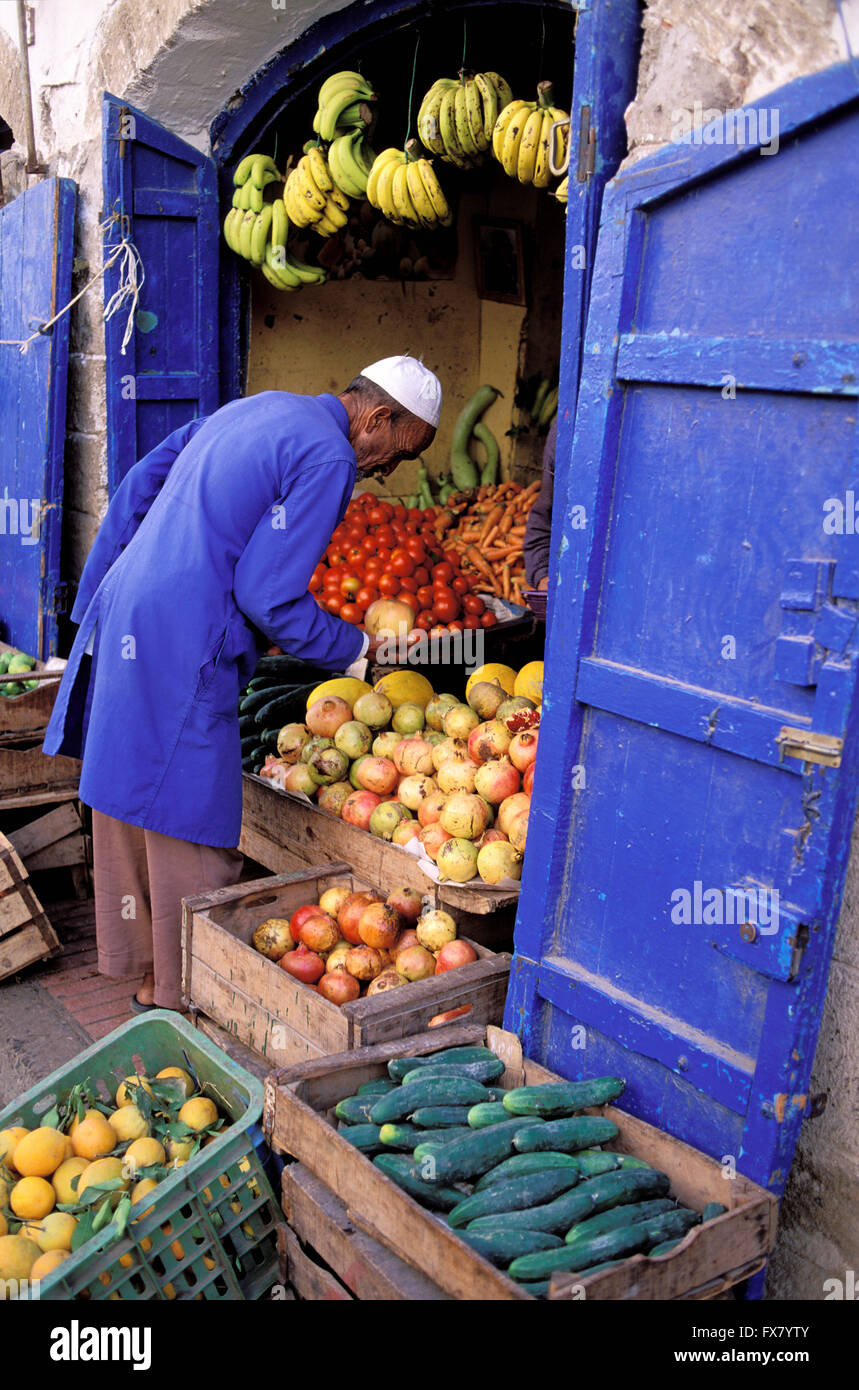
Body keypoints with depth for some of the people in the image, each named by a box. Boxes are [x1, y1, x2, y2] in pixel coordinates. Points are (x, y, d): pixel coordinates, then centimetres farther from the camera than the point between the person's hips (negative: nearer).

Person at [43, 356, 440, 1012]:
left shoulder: (257, 409, 18)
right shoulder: (328, 458, -11)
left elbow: (139, 485, 20)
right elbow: (268, 595, -16)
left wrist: (101, 598, 24)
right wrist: (356, 648, -2)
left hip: (123, 618, 10)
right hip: (182, 652, -10)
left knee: (130, 800, 19)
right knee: (192, 827, 1)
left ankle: (140, 966, 36)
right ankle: (182, 998, 15)